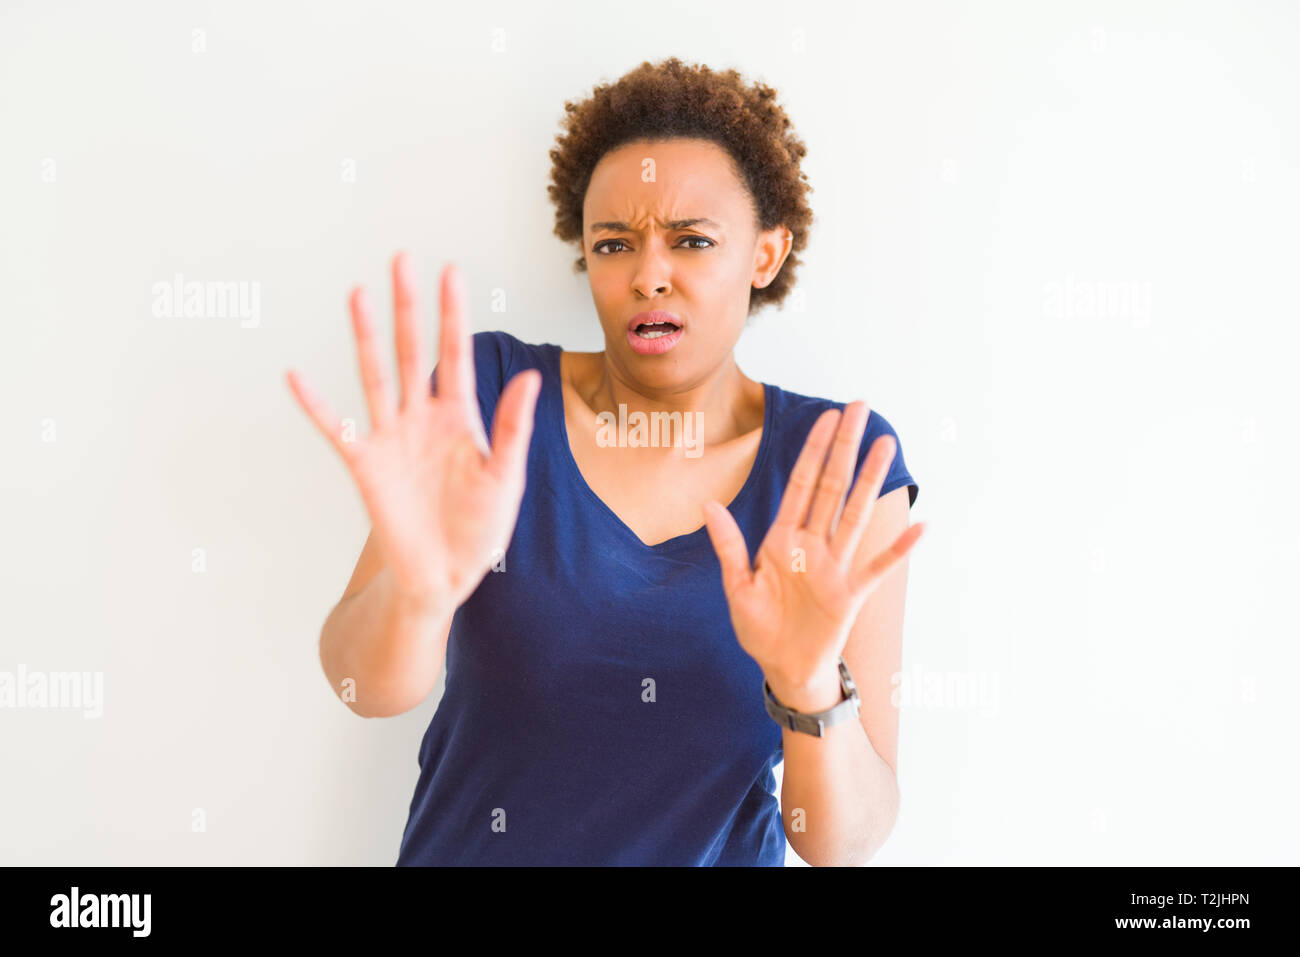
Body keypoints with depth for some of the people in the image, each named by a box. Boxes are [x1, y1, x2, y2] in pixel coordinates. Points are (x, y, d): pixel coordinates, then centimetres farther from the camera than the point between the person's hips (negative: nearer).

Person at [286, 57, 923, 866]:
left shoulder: (838, 466, -13)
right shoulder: (494, 393, -11)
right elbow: (370, 686, -23)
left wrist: (811, 685, -35)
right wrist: (420, 588, -42)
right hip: (465, 843, 1)